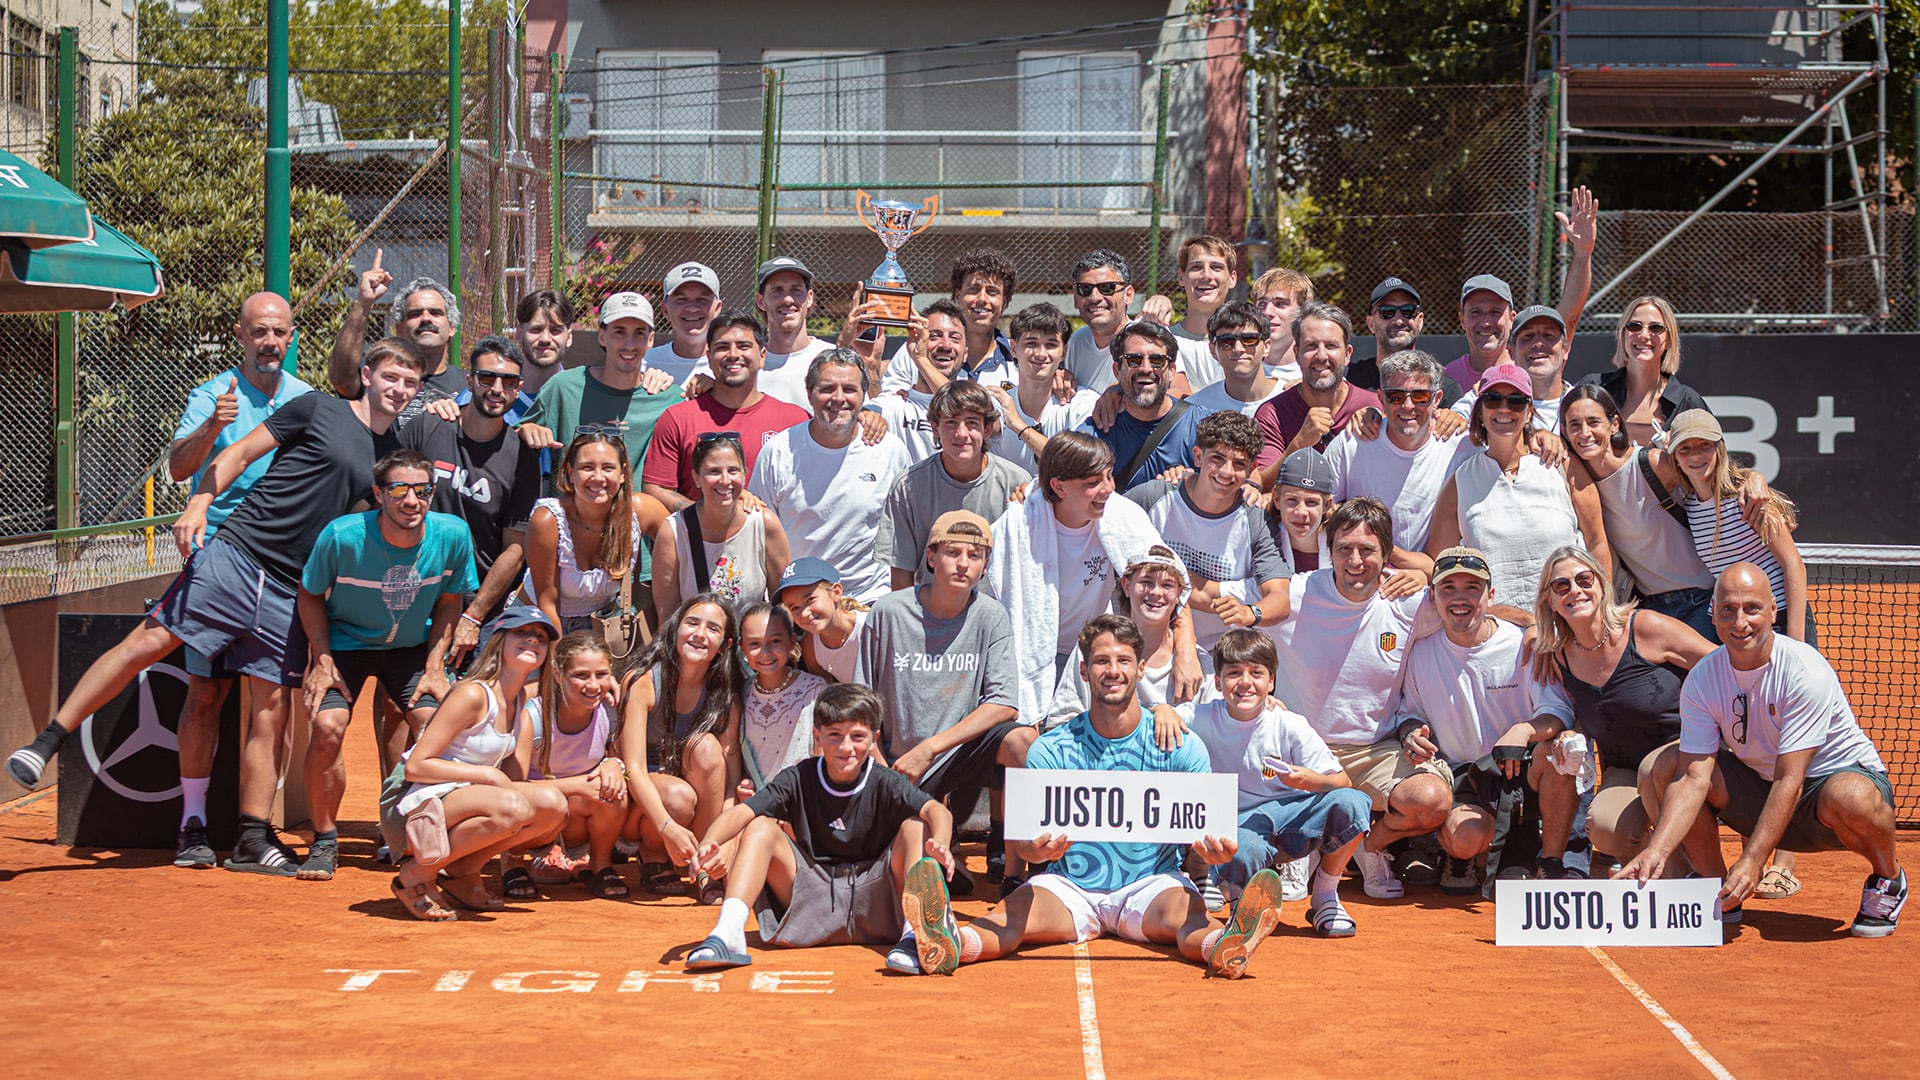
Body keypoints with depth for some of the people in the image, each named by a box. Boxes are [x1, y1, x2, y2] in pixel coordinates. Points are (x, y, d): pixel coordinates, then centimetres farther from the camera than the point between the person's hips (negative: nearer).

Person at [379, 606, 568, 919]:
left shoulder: (520, 699, 10)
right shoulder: (473, 694, -15)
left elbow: (516, 778, 5)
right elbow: (416, 766, -18)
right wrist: (487, 775, -17)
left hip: (458, 799, 8)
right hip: (411, 806, -8)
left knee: (553, 805, -12)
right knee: (511, 807, -33)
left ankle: (461, 872, 1)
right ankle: (415, 875, -16)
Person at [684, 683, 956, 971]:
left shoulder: (885, 784, -7)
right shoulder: (798, 780, -3)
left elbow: (936, 811, -24)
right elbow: (741, 813, -15)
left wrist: (940, 844, -49)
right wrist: (709, 843, -38)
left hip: (874, 905, -1)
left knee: (916, 827, -20)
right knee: (761, 828, -13)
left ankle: (914, 935, -36)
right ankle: (729, 933, -30)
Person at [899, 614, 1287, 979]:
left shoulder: (1181, 747, 0)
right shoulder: (1050, 749, 0)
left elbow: (1202, 827, -3)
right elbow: (1022, 836, -6)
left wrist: (1214, 848, -29)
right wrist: (1038, 849, -32)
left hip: (1152, 883, -1)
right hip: (1070, 885, 1)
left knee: (1186, 913, -34)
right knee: (1013, 911, -28)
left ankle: (1223, 947, -65)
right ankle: (953, 943, -57)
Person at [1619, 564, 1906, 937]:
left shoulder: (1806, 672, -26)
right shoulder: (1701, 681, -11)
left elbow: (1789, 781, -30)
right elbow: (1694, 777, -18)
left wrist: (1752, 860, -37)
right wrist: (1657, 851, -33)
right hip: (1761, 786, 5)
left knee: (1849, 798, -41)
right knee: (1664, 768, -15)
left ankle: (1888, 878, -5)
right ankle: (1720, 895, 2)